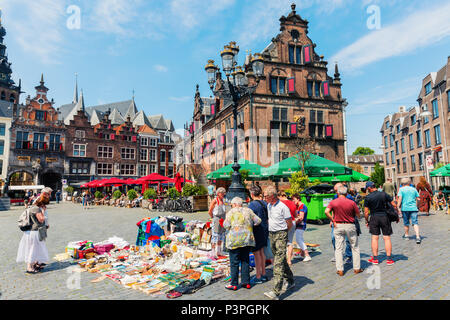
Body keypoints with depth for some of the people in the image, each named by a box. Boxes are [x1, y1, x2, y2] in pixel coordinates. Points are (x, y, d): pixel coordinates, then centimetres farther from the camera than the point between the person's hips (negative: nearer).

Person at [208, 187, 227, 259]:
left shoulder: (222, 201, 12)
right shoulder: (215, 201, -11)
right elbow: (210, 211, -11)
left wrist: (224, 218, 12)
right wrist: (213, 218, -2)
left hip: (222, 221, 8)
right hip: (216, 220, -8)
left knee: (221, 236, 14)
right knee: (215, 236, -7)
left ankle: (219, 252, 27)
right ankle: (213, 253, -2)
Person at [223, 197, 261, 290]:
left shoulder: (231, 212, -6)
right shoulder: (248, 211, 6)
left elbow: (226, 225, -10)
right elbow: (258, 220, 5)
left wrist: (225, 221, 10)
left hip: (235, 240, -4)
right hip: (247, 239, 4)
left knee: (234, 262, 4)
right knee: (245, 261, 14)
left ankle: (234, 284, 10)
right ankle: (246, 282, 19)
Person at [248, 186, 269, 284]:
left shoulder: (252, 204, -17)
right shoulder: (264, 203, 6)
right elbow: (267, 219, 13)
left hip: (256, 231, -8)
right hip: (264, 230, 8)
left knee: (256, 254, 2)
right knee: (261, 252, 18)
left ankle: (258, 277, 12)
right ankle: (263, 274, 28)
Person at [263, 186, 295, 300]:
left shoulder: (282, 207, -15)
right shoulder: (268, 205, 8)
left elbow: (290, 223, -7)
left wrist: (282, 232, 5)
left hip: (281, 235, -8)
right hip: (271, 235, 8)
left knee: (278, 263, -11)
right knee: (281, 260, 18)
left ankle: (276, 292, -12)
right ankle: (290, 281, 36)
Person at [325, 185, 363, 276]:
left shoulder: (333, 202, -5)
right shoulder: (352, 202, -6)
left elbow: (326, 211, -18)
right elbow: (358, 215, 0)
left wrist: (333, 221, -8)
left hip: (338, 225, 0)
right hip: (350, 226, 0)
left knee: (338, 248, 6)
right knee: (355, 247, 16)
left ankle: (340, 270, 5)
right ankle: (357, 268, 21)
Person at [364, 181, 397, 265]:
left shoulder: (367, 197, -7)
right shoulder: (384, 194, -3)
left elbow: (366, 212, -4)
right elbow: (394, 205, -1)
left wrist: (367, 221, 10)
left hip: (374, 218, -1)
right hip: (384, 216, 1)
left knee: (374, 238, 7)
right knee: (387, 238, 7)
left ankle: (375, 259, 11)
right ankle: (389, 259, 11)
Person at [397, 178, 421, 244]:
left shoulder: (401, 189, -1)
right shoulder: (414, 189, 9)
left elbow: (400, 199, -10)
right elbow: (417, 199, 9)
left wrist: (399, 208, -6)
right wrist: (416, 206, 20)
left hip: (405, 208, -2)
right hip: (413, 208, 2)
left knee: (406, 223, 12)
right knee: (415, 223, -2)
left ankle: (406, 235, 27)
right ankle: (417, 237, -15)